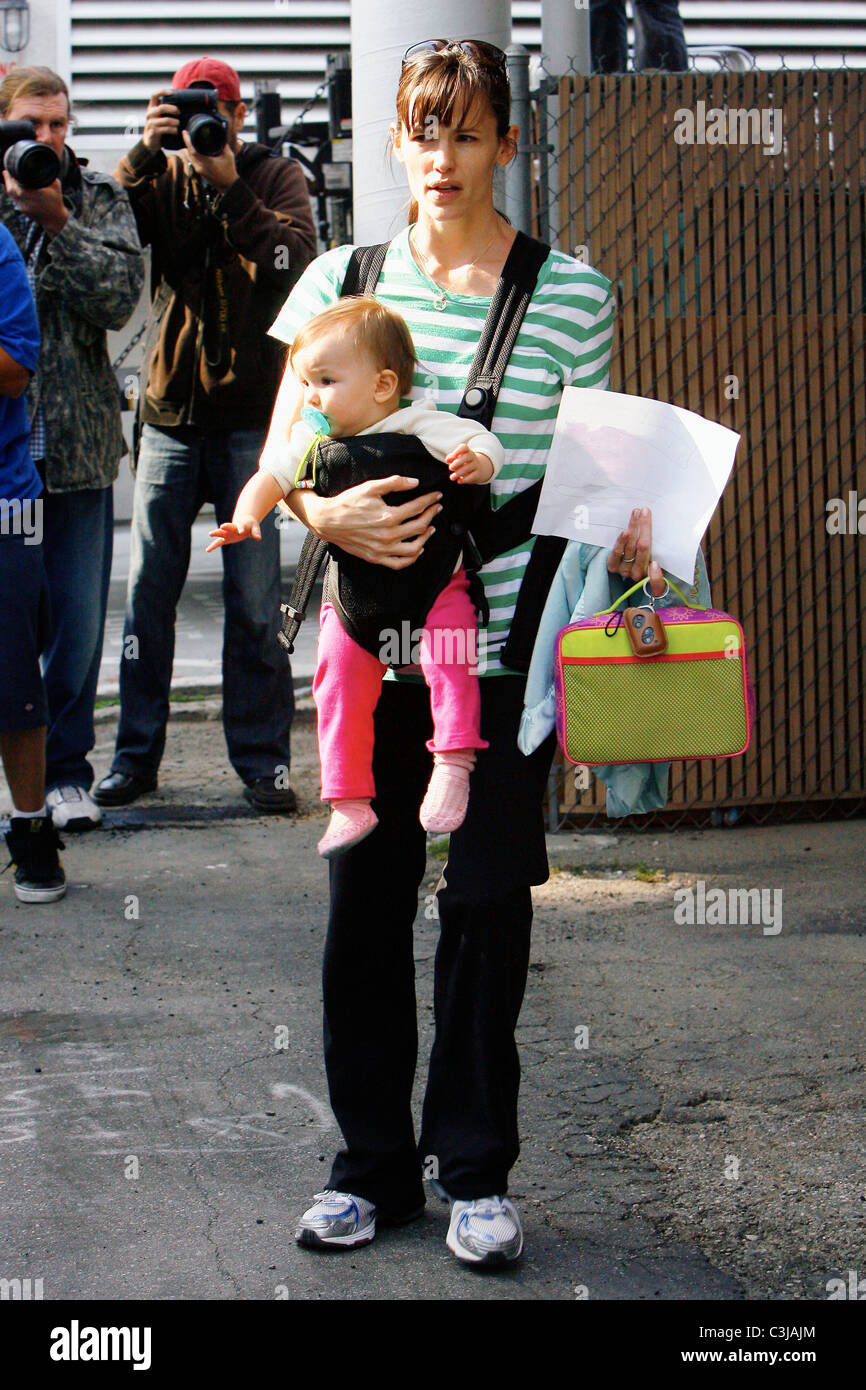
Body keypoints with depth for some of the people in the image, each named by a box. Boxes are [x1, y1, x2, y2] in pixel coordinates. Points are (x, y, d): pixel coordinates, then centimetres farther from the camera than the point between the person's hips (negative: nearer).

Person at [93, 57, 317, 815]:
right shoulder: (161, 178, 8)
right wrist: (147, 155, -19)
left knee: (255, 598, -1)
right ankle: (137, 753, 12)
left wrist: (230, 188, -20)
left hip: (251, 416, -2)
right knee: (148, 589, 3)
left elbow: (297, 258, -14)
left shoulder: (275, 177, 4)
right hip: (170, 410, 2)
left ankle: (261, 756, 7)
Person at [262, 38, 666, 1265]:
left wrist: (619, 537, -16)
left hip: (508, 645, -1)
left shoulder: (572, 294, 0)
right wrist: (325, 512, -17)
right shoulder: (342, 279, 4)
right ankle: (374, 1162, 20)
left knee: (488, 899, 3)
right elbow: (281, 457, 4)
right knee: (365, 897, 5)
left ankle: (475, 1169, 17)